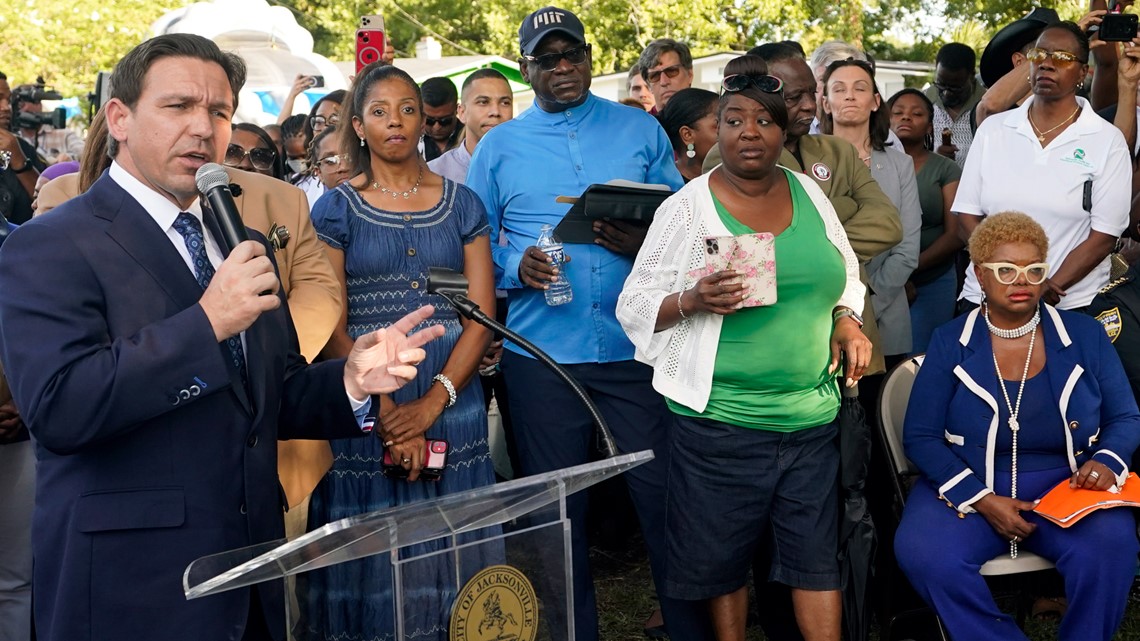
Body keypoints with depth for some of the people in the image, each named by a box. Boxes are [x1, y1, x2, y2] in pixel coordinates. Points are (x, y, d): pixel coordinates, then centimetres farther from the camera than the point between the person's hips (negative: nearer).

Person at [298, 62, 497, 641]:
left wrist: (432, 404, -13)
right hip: (364, 411, -1)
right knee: (371, 555, 5)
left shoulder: (461, 204, 8)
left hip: (451, 402, 2)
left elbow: (481, 315, 1)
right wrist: (385, 412, -15)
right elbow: (329, 326, -4)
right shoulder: (336, 209, 3)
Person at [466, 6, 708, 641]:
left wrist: (647, 244, -14)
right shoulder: (498, 147, 7)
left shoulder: (641, 129, 8)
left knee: (663, 494, 2)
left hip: (637, 344, 0)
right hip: (542, 351, 1)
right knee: (558, 507, 11)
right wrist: (516, 267, -12)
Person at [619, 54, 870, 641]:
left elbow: (845, 274, 21)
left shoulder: (808, 193, 8)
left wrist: (847, 321, 3)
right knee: (723, 555, 8)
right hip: (720, 420, -3)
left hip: (813, 414, 3)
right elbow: (635, 306, -4)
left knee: (817, 552, 6)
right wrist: (693, 301, -21)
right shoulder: (687, 207, -5)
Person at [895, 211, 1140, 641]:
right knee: (923, 554, -30)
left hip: (1066, 486, 1)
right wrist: (982, 500, -14)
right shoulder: (950, 343, 2)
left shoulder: (1085, 336, 6)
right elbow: (920, 436, -2)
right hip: (968, 488, 0)